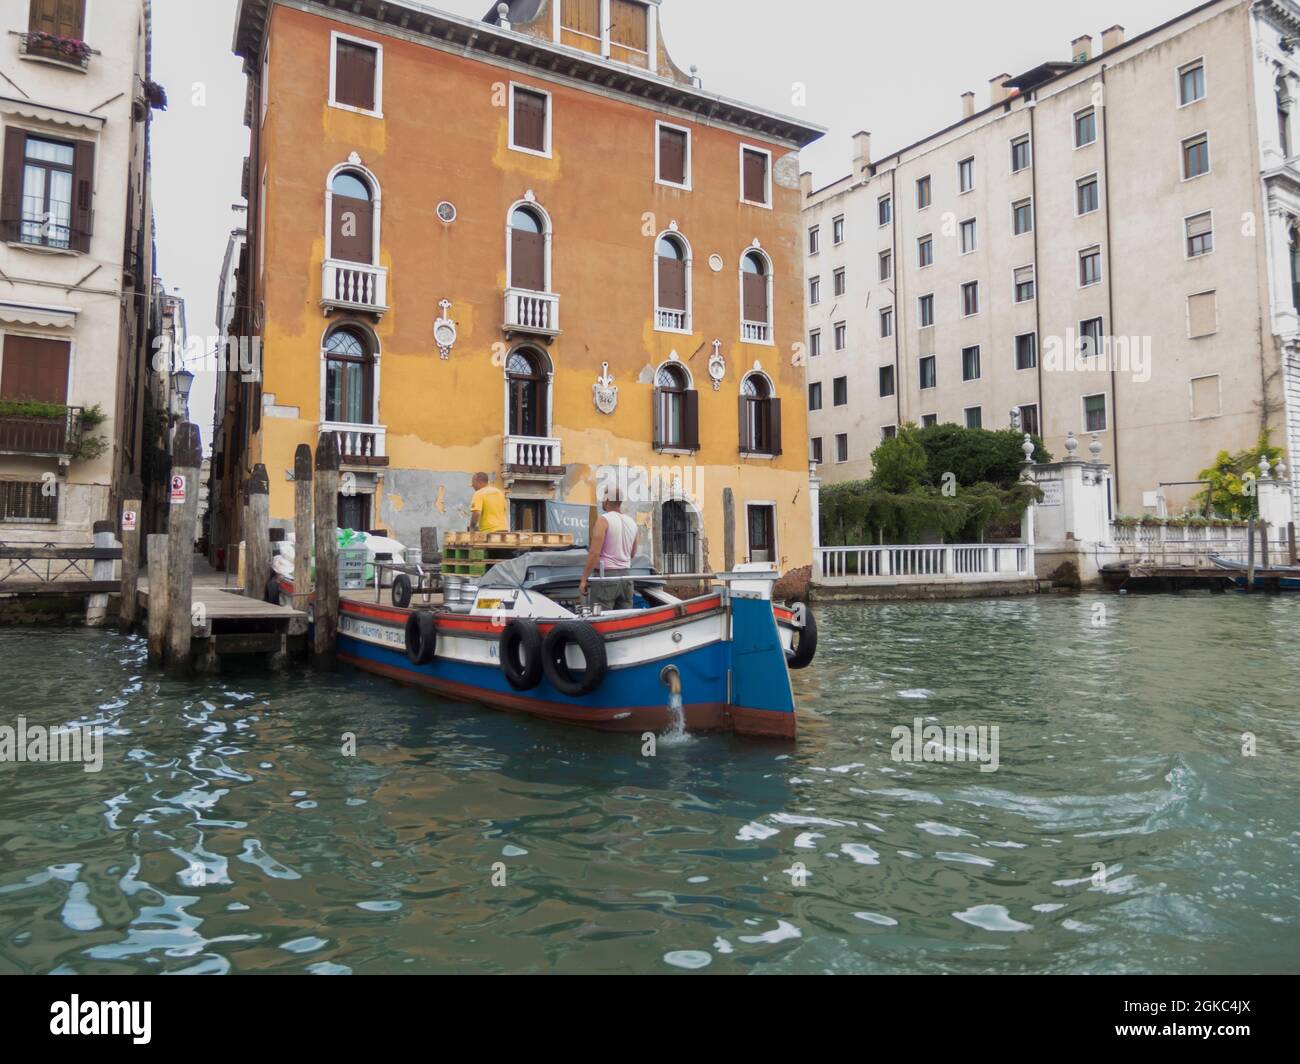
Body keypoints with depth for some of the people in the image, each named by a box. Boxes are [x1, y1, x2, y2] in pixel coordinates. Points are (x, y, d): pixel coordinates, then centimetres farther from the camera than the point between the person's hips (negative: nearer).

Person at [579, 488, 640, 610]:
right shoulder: (632, 522, 10)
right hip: (627, 575, 7)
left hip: (606, 574, -7)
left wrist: (584, 579, -12)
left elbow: (594, 553, -15)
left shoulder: (604, 520, -10)